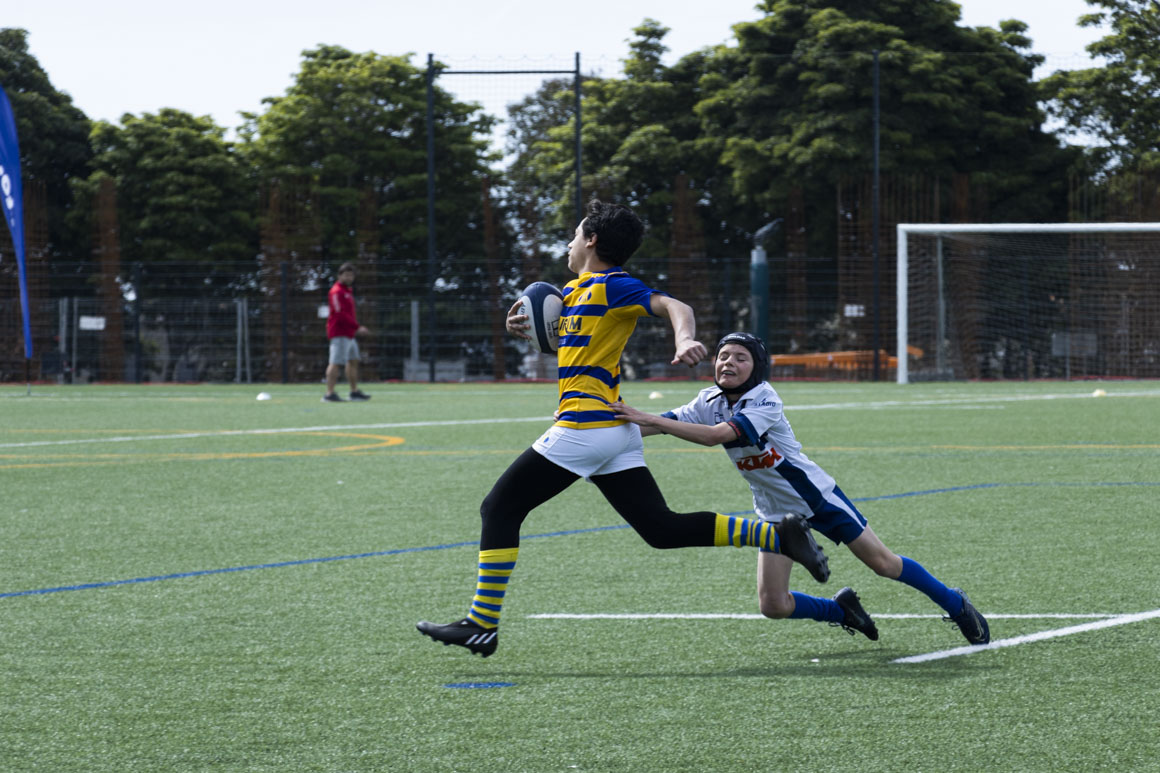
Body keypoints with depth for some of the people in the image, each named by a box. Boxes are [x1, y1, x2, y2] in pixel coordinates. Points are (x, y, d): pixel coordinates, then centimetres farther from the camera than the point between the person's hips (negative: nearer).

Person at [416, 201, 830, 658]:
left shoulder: (613, 286, -7)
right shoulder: (575, 289, 21)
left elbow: (674, 307, -20)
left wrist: (686, 340, -42)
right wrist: (522, 327, 10)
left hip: (586, 426, -10)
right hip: (616, 430, 10)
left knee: (500, 508, -3)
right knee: (661, 529, 5)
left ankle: (482, 625, -5)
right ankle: (780, 536, 1)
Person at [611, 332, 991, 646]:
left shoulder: (764, 402, -27)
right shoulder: (710, 402, -5)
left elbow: (716, 435, -39)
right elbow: (666, 422, -10)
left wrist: (649, 420, -42)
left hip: (815, 497, -6)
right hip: (775, 512, 6)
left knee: (884, 563, 1)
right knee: (773, 605, -5)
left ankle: (956, 604, 23)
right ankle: (843, 610, 23)